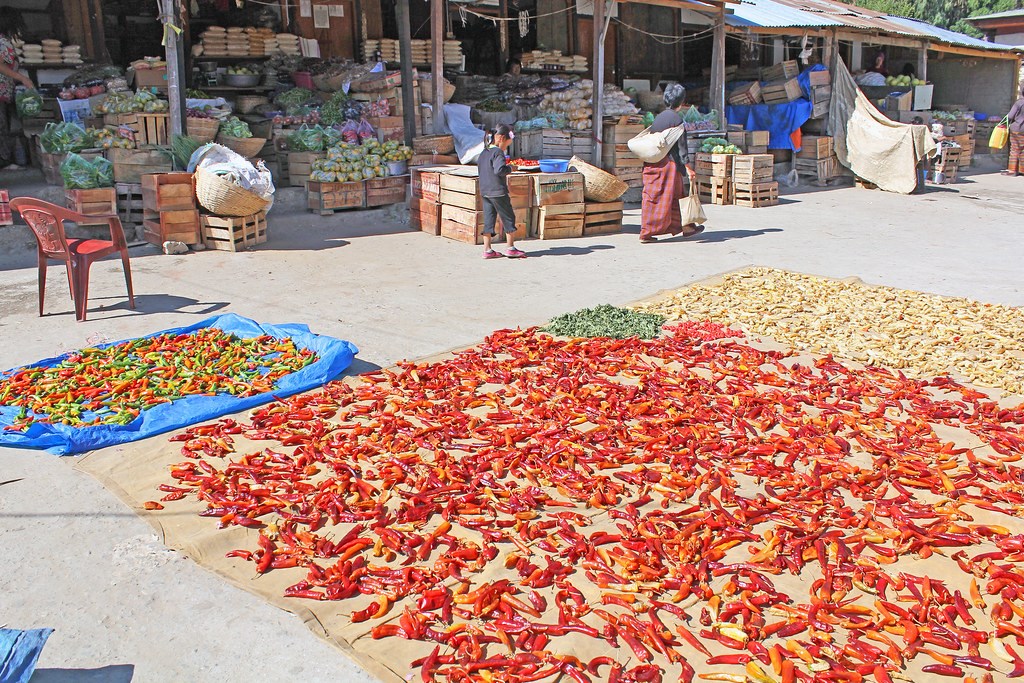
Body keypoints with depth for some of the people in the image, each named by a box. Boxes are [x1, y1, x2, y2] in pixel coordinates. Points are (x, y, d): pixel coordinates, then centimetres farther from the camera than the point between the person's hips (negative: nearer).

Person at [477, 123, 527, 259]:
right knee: (508, 218, 4)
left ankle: (487, 250, 7)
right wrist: (510, 168, -8)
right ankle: (511, 248, 8)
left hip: (484, 191, 8)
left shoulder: (484, 152, 12)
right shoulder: (498, 152, -14)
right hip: (498, 191, -8)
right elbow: (499, 170, -25)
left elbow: (479, 165, 25)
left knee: (488, 219, 9)